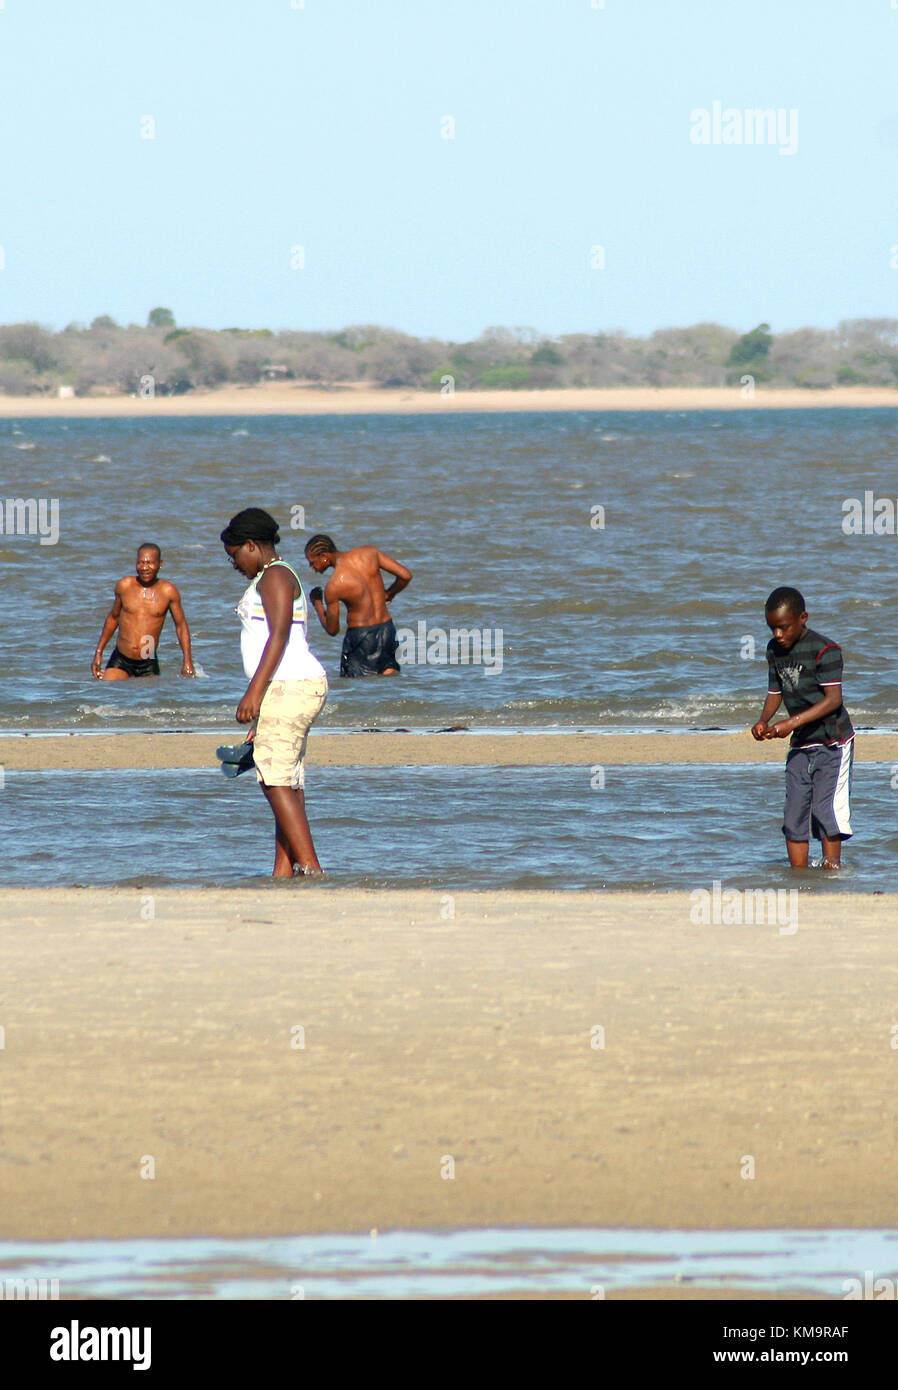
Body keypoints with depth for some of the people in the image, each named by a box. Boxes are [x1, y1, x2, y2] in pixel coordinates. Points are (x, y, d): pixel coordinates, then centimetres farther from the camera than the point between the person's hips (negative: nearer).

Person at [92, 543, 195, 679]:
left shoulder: (168, 591, -2)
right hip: (120, 662, 0)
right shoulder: (124, 585, 2)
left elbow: (181, 625, 8)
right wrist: (98, 653, 16)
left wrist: (187, 661, 0)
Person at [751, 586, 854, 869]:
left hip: (833, 742, -7)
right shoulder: (774, 650, 7)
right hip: (800, 744, 7)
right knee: (793, 813, 3)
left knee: (826, 809, -12)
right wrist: (763, 721, -6)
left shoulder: (824, 650, -16)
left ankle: (831, 868, -7)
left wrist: (792, 722, -29)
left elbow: (833, 698, -21)